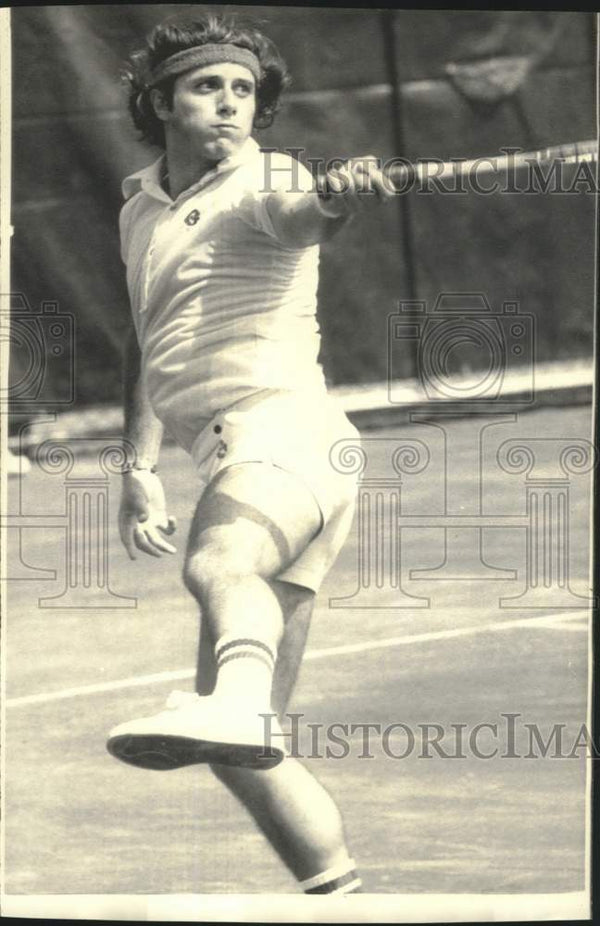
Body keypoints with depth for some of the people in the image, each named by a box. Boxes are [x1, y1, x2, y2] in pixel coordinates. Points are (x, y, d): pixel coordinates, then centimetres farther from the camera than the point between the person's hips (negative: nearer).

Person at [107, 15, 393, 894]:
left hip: (284, 430, -7)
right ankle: (339, 888, 13)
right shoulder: (140, 206, 23)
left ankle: (235, 701, -71)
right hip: (226, 461, 8)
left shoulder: (267, 184, 1)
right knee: (239, 752, 5)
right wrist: (139, 467, 19)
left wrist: (338, 195, -48)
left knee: (219, 564, -42)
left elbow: (304, 217, -24)